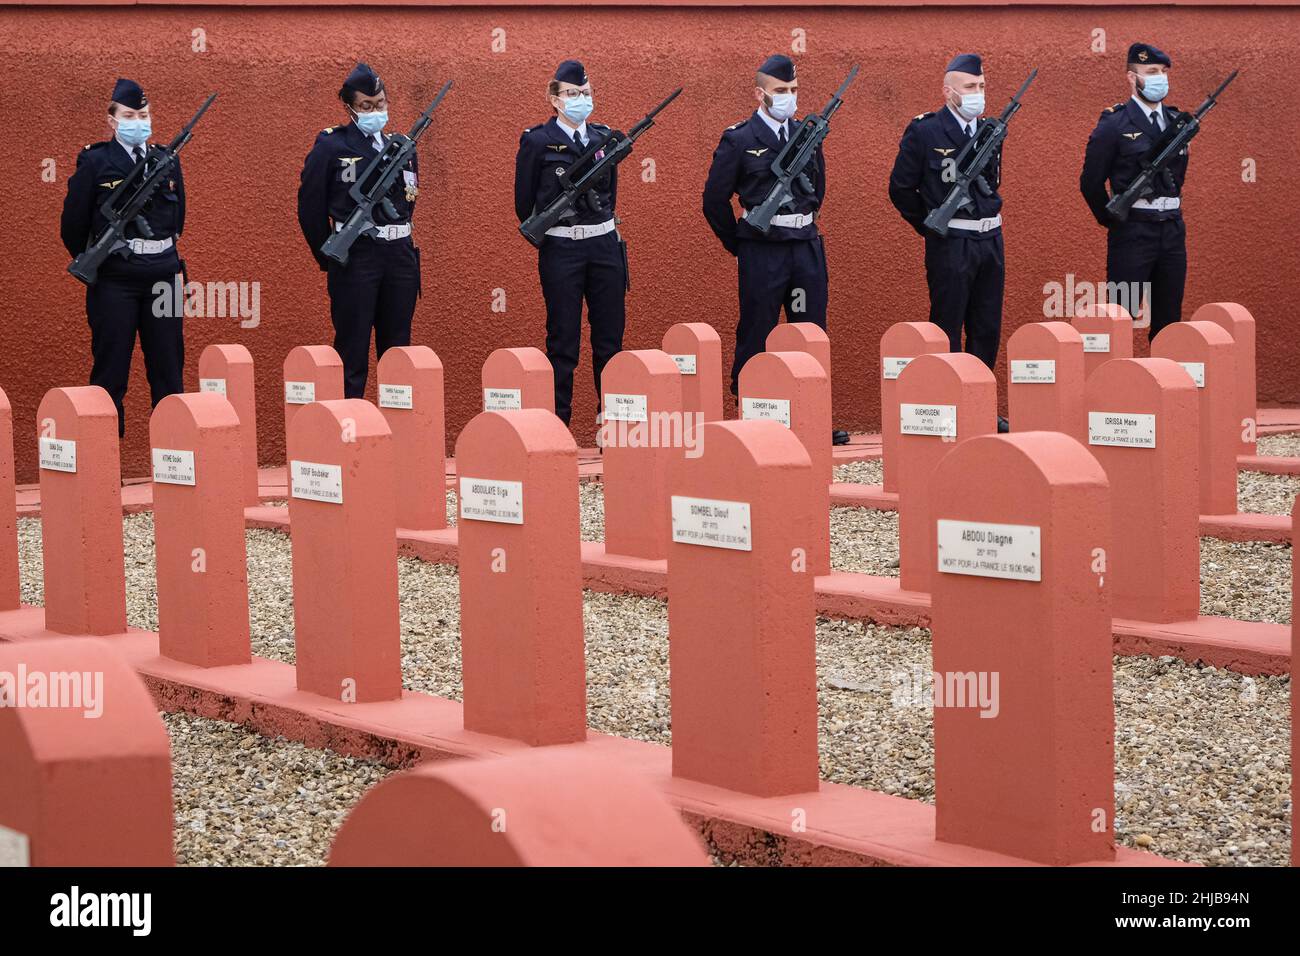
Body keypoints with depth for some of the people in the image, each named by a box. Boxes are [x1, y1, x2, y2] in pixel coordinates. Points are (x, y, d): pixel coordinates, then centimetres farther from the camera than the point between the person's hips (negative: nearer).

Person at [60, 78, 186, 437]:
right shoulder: (95, 162, -3)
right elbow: (73, 224, 0)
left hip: (163, 275, 4)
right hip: (114, 280, -4)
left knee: (168, 363, 7)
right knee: (110, 366, 0)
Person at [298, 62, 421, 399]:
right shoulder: (332, 146, -3)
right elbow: (310, 205, -1)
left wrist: (399, 241, 13)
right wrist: (328, 257, 2)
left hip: (400, 257, 5)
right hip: (355, 257, -5)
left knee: (397, 349, 9)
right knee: (352, 353, -2)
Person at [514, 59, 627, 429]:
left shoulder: (604, 137, 10)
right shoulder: (537, 141, -4)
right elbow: (524, 201, 1)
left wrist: (603, 224, 15)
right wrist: (540, 232, 6)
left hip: (605, 245, 4)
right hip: (561, 250, -4)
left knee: (610, 337, 5)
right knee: (562, 341, 0)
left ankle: (611, 421, 11)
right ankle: (558, 423, 5)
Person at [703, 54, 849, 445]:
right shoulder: (738, 140, -5)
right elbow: (715, 200, -3)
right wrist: (739, 244, 2)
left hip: (807, 248, 5)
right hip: (762, 253, -5)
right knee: (755, 339, 0)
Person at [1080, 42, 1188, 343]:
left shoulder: (1177, 121, 11)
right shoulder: (1113, 124, -7)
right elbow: (1091, 183, -5)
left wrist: (1171, 207, 16)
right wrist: (1112, 220, 2)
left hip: (1173, 231, 6)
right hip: (1132, 234, -6)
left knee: (1168, 319, 9)